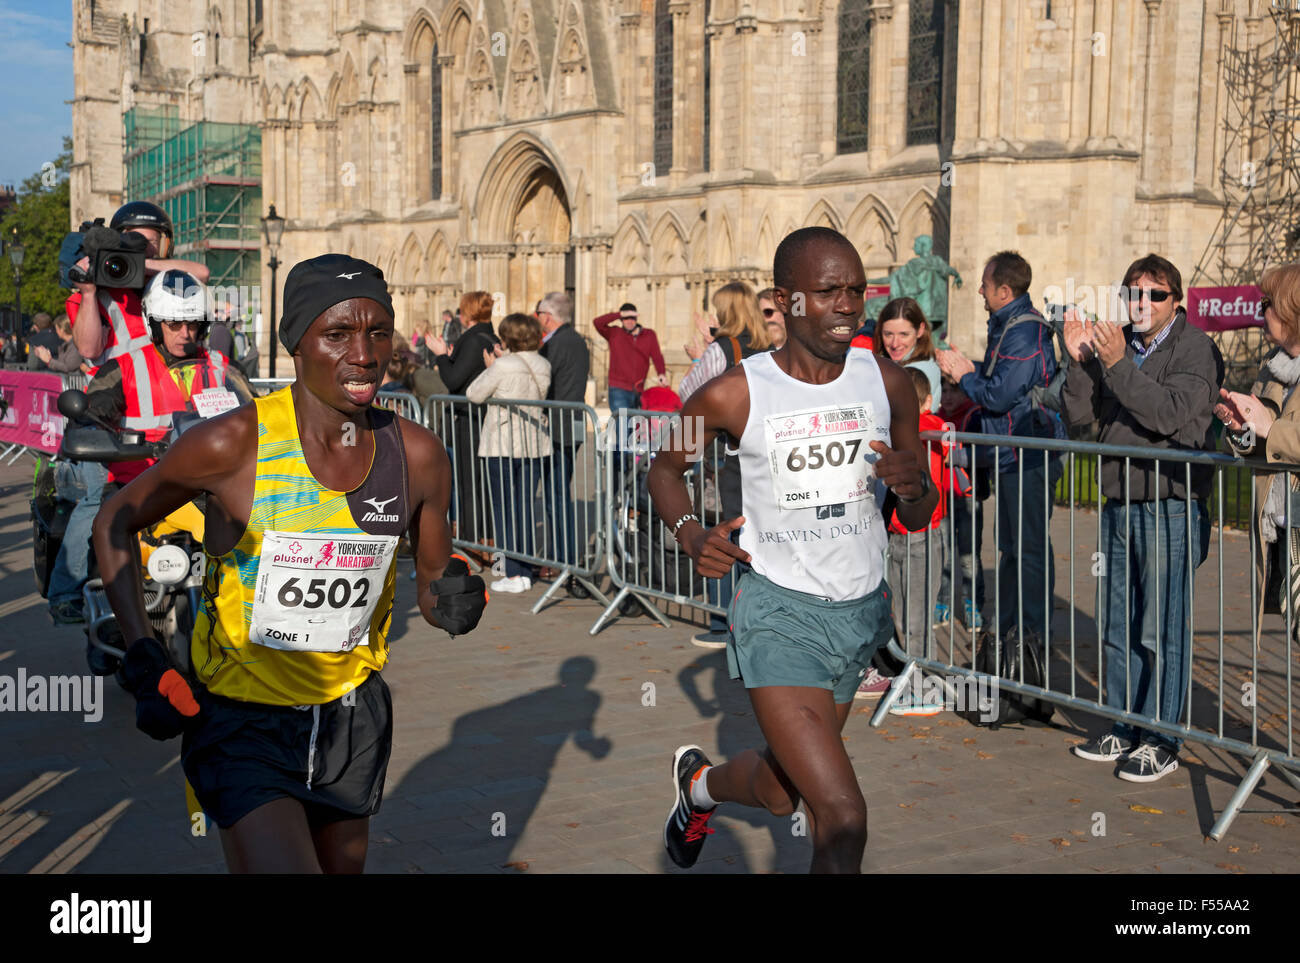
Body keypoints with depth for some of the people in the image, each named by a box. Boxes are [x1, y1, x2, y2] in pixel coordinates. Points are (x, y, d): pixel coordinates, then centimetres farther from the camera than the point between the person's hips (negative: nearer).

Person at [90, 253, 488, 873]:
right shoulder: (232, 445, -18)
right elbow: (114, 523, -3)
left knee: (343, 867, 21)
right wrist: (143, 661, -12)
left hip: (352, 718, 4)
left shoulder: (417, 456, -8)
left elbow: (432, 586, 6)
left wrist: (453, 601, -18)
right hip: (240, 722, -4)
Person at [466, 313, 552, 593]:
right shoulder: (543, 366, 3)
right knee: (526, 507, 12)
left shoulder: (502, 367, -15)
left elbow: (474, 394, -6)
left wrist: (489, 368, 8)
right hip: (534, 444, 6)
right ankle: (526, 567, 16)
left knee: (505, 509, 2)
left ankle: (514, 573, 2)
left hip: (503, 446, -6)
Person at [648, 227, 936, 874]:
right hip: (779, 612, -5)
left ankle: (699, 782, 55)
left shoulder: (887, 383, -1)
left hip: (862, 609, 5)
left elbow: (917, 520, 7)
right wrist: (691, 536, -13)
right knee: (843, 819, -16)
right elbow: (665, 464, 6)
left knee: (780, 794, 22)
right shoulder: (734, 395, -12)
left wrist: (912, 487, -17)